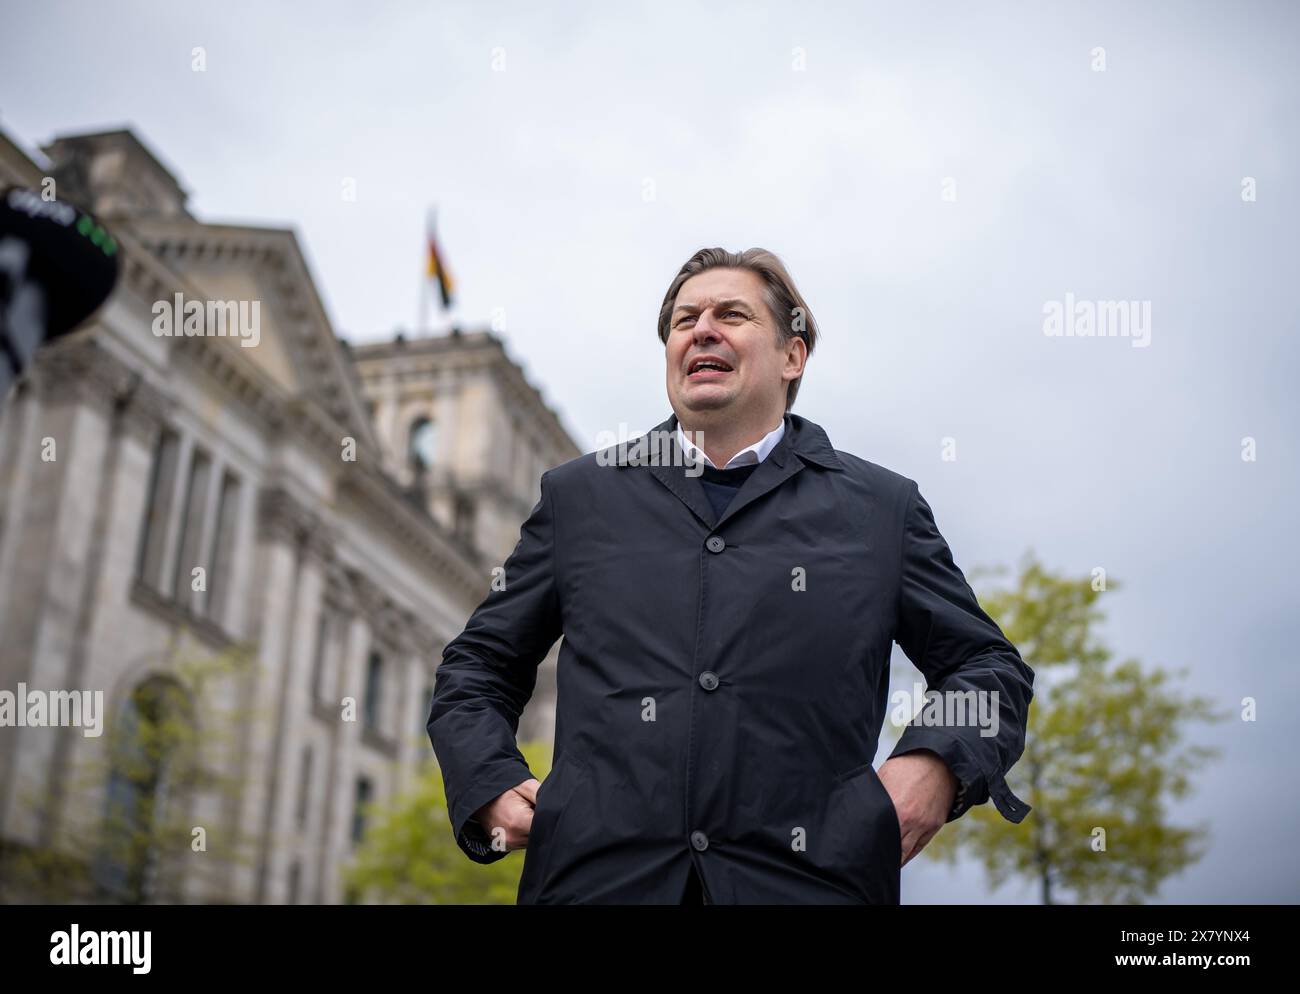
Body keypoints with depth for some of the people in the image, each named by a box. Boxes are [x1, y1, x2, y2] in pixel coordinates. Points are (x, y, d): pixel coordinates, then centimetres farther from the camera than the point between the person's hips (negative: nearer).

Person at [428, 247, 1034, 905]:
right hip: (598, 877, 1)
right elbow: (477, 666, 18)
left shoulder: (884, 507, 9)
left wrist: (938, 763, -5)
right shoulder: (576, 495, 12)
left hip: (805, 882, 0)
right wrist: (490, 787, 0)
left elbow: (989, 665, 14)